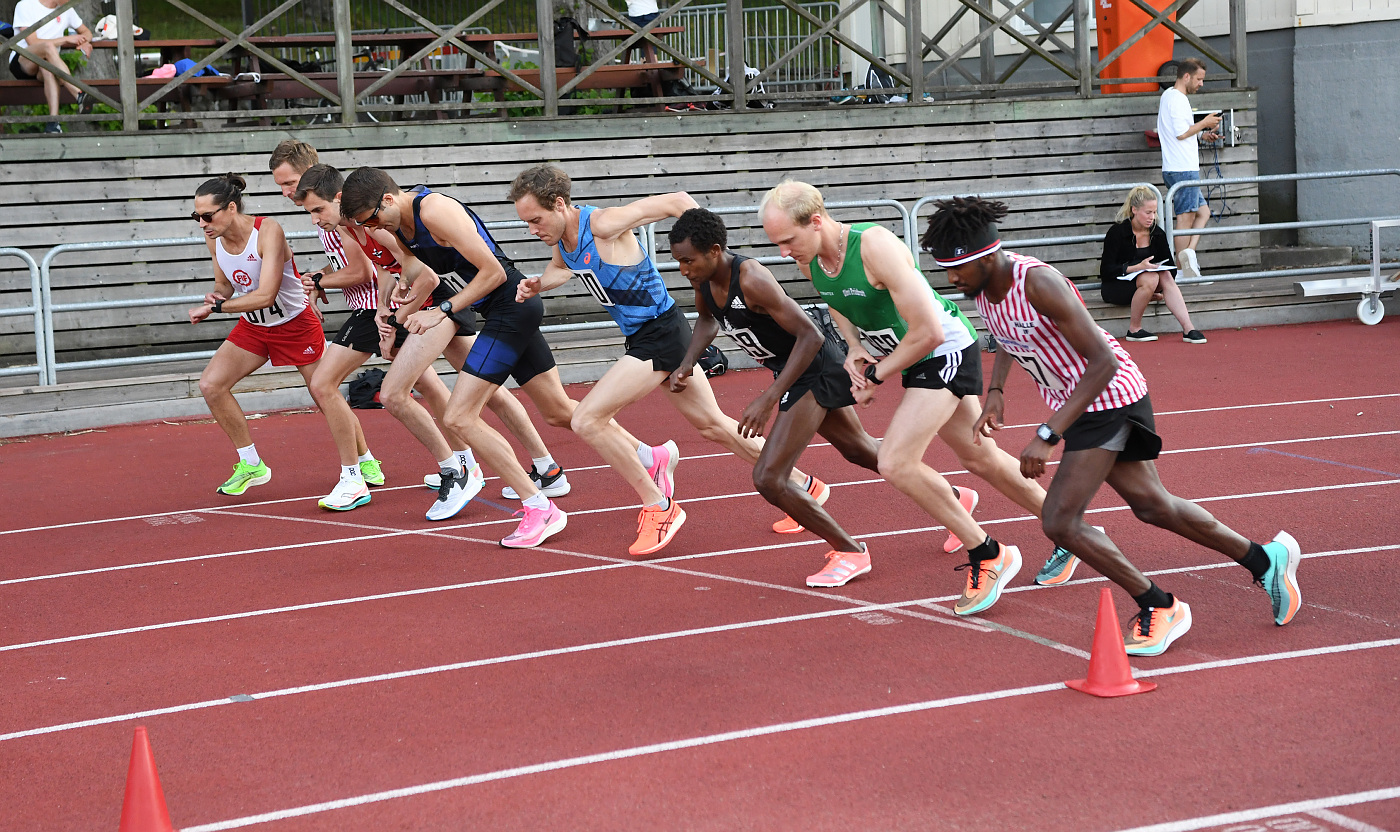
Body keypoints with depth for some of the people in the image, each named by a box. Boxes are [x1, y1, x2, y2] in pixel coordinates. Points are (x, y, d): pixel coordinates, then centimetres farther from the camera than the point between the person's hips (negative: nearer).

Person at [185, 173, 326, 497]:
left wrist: (216, 307, -30)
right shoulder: (213, 238, -9)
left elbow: (266, 295, -34)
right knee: (211, 385, -11)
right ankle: (251, 465, 2)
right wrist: (217, 297, -16)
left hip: (295, 323, -6)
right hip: (253, 327, 6)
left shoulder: (268, 231, -29)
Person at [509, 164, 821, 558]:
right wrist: (537, 284, 5)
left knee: (587, 420, -15)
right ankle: (803, 486, 32)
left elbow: (677, 201, -19)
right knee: (714, 426, 19)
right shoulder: (561, 238, 2)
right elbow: (561, 268, 26)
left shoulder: (603, 224, -24)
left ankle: (659, 507, -4)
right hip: (642, 337, 10)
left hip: (660, 336, -10)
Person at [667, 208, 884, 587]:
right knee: (861, 451, 27)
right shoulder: (705, 279, -5)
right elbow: (708, 320, 19)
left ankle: (850, 552, 0)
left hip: (815, 369, -10)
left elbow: (810, 335, -31)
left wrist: (768, 399, -33)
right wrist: (687, 364, 3)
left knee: (769, 478, -16)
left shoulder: (752, 279, -31)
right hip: (793, 370, 10)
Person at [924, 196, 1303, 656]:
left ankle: (1161, 610, 1)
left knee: (1060, 522, -15)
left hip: (1107, 395, -9)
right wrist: (995, 391, 4)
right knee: (1152, 505, 17)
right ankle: (1266, 560, 33)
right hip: (1074, 401, 9)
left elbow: (1104, 361, -30)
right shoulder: (983, 284, -3)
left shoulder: (1038, 283, -29)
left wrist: (1048, 435, -33)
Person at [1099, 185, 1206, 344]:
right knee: (1150, 279, -33)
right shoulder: (1117, 232, -12)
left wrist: (1161, 289, -8)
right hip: (1114, 287, -5)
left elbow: (1170, 266, 10)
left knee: (1165, 275, -27)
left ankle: (1188, 330, -36)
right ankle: (1134, 330, -23)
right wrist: (1137, 267, -28)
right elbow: (1106, 270, -16)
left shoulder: (1158, 234, 3)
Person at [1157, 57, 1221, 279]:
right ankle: (1184, 271, -5)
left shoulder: (1167, 96, 19)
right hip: (1183, 169, -10)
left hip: (1176, 169, 10)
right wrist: (1204, 123, -7)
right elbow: (1181, 132, -21)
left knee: (1203, 211, 11)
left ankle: (1189, 252, -5)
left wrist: (1202, 135, 18)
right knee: (1186, 219, -6)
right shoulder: (1178, 99, -13)